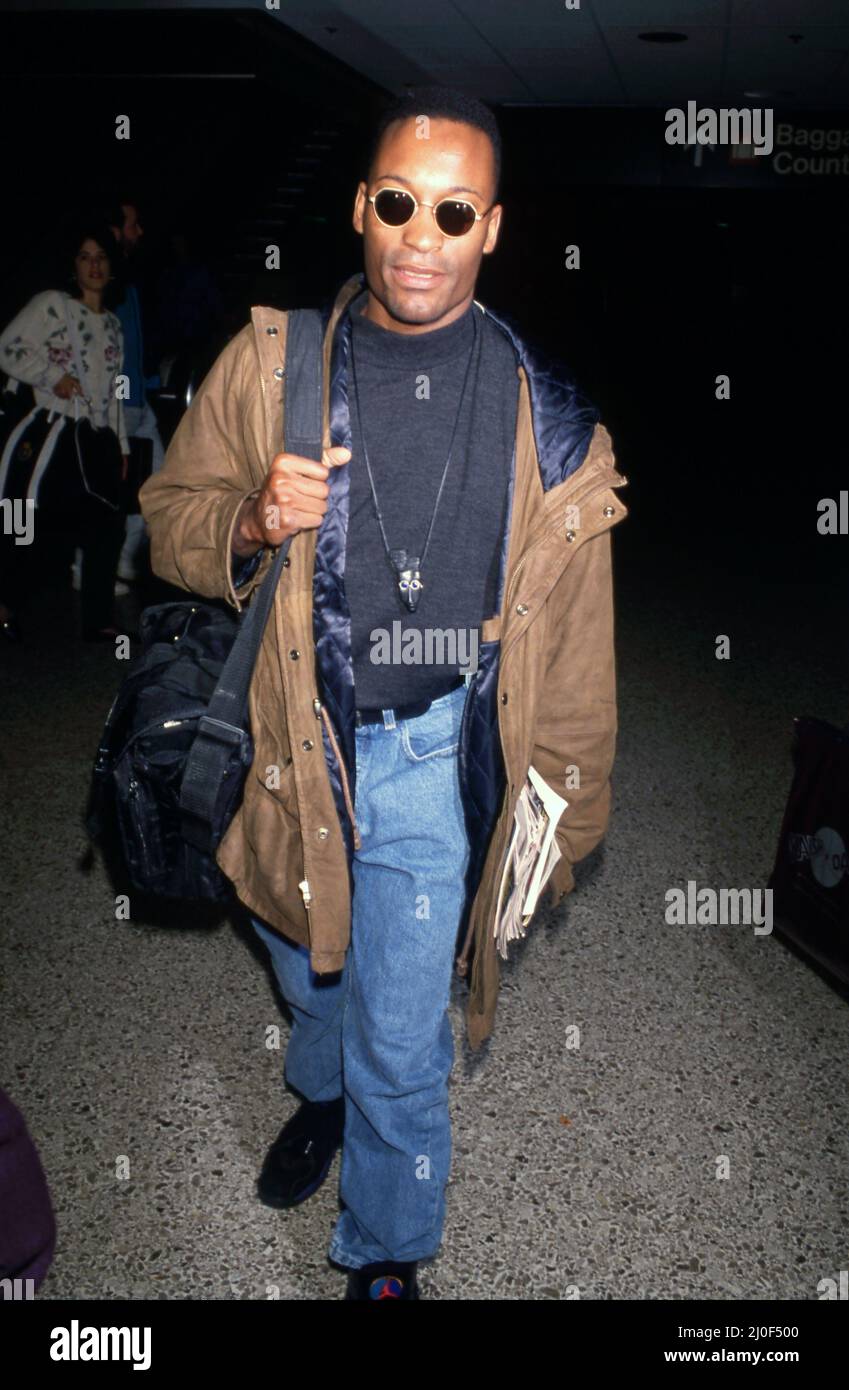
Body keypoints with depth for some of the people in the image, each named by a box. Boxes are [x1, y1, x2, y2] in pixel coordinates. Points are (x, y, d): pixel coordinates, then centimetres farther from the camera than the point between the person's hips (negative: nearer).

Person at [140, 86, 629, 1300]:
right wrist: (252, 519, -22)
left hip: (431, 761, -2)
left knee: (402, 1049, 8)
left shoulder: (539, 405, -6)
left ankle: (387, 1256, 36)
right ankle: (322, 1090, 62)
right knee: (307, 973, 27)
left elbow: (573, 629, -2)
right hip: (283, 748, 2)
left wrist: (565, 806, 1)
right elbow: (171, 525, 1)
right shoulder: (269, 360, -5)